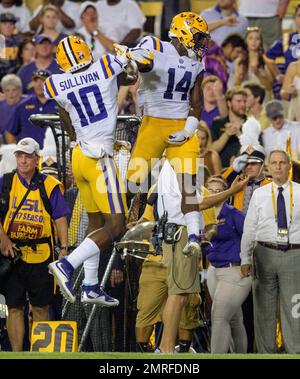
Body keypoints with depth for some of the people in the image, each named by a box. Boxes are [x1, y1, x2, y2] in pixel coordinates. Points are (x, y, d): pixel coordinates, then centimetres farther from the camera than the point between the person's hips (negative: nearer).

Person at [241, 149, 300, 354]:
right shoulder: (259, 194, 6)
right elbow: (249, 228, 6)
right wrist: (246, 259, 0)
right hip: (265, 253, 1)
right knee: (265, 309, 7)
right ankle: (266, 354, 15)